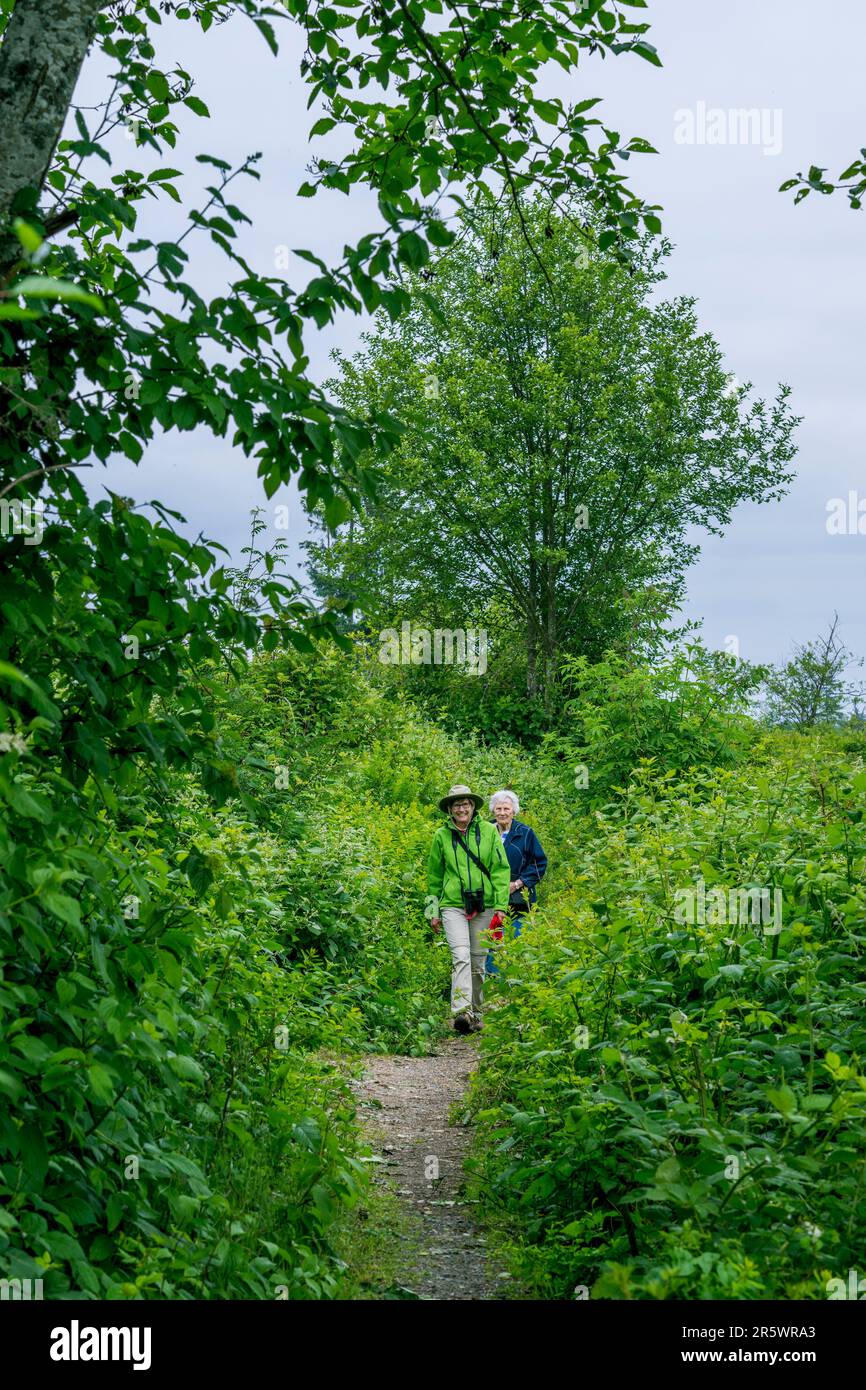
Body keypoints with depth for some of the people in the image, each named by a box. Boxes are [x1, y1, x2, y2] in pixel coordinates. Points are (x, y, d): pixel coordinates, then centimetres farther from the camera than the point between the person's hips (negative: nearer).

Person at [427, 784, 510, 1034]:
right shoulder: (442, 835, 5)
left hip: (483, 906, 1)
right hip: (453, 905, -1)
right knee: (461, 956, -18)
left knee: (478, 961, 8)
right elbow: (434, 876, 14)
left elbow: (500, 869, 5)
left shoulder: (488, 831, 3)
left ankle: (475, 1012, 22)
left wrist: (501, 905, -1)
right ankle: (461, 1011, -27)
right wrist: (433, 911, 13)